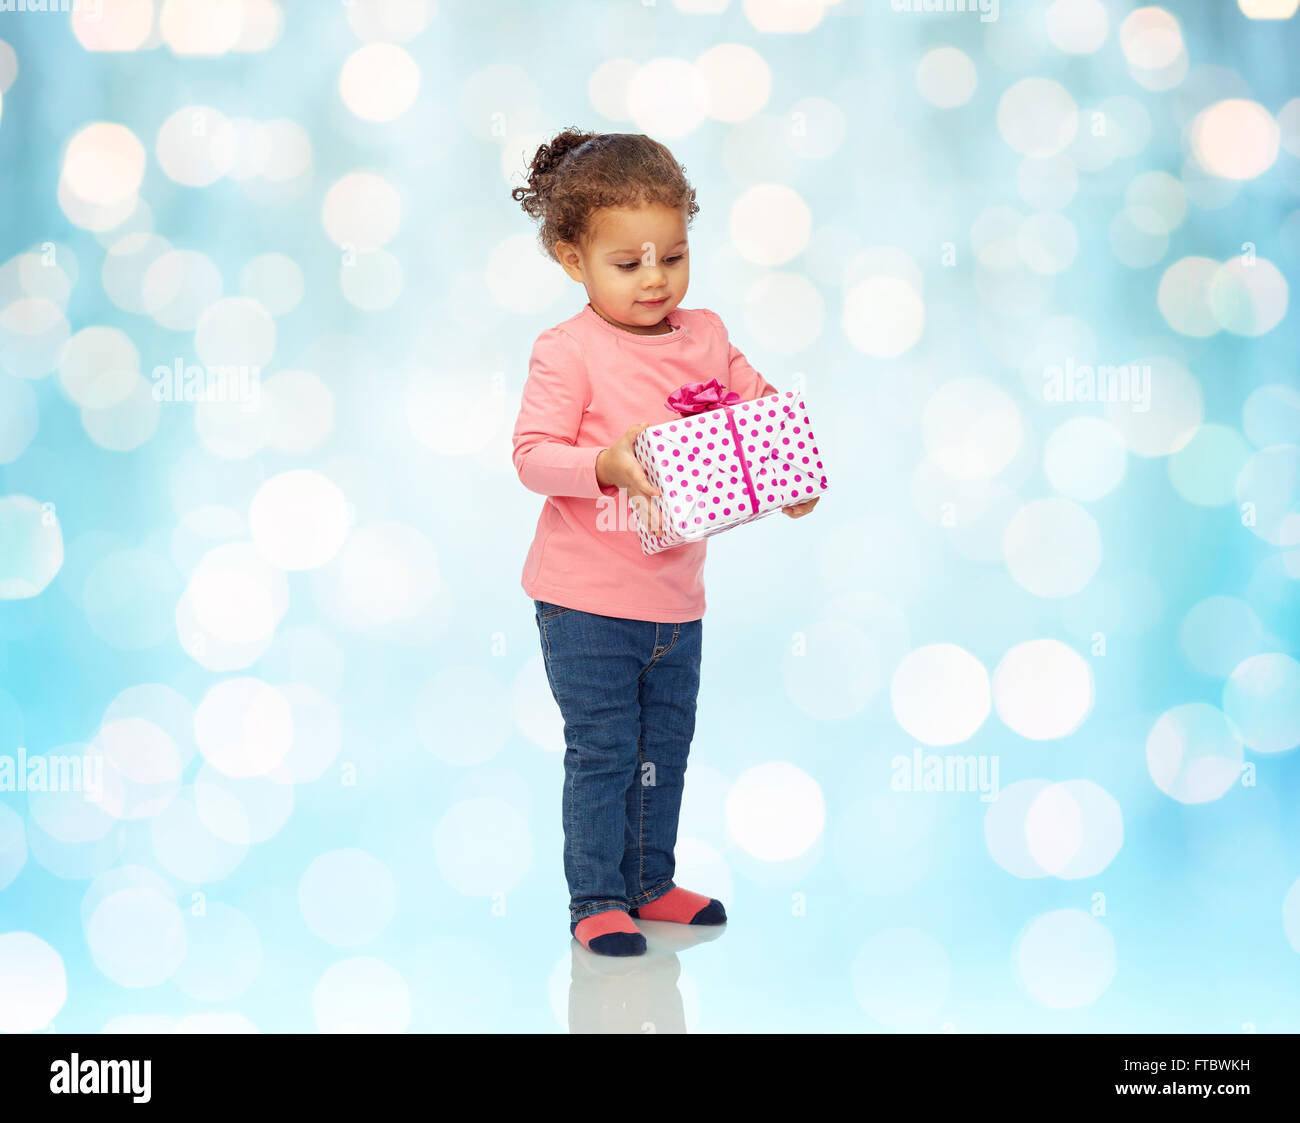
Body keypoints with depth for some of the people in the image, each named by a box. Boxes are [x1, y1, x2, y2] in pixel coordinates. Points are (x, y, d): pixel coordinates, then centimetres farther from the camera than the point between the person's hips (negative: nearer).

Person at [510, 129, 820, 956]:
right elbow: (532, 456, -15)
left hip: (676, 598, 6)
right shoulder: (568, 350, -12)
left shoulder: (706, 336, 5)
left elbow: (760, 405, 16)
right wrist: (603, 464, -33)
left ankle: (651, 881, 31)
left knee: (666, 749, 16)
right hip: (586, 600, -6)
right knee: (603, 752, 0)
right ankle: (597, 899, 13)